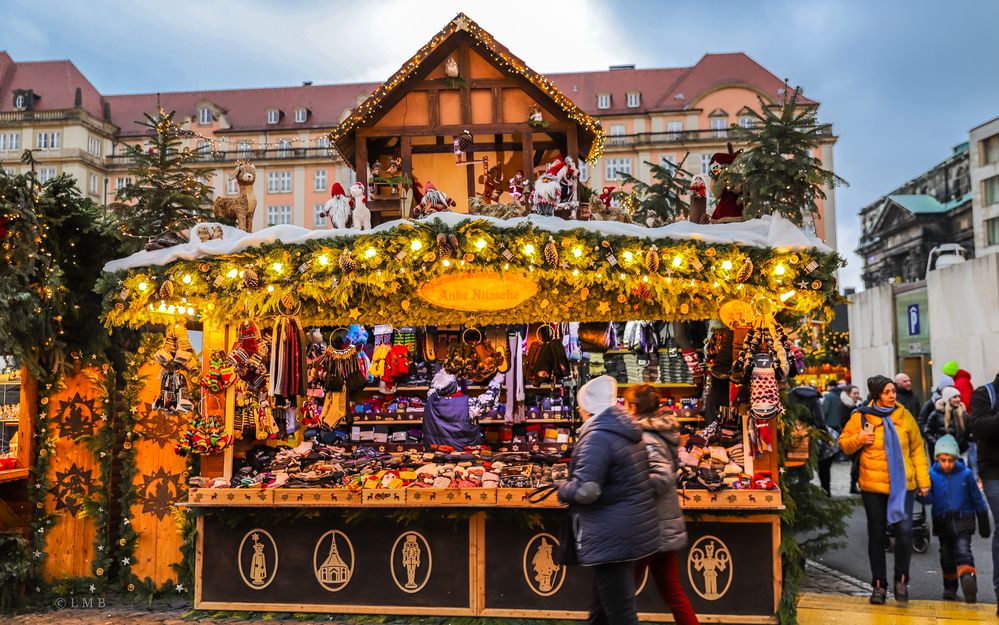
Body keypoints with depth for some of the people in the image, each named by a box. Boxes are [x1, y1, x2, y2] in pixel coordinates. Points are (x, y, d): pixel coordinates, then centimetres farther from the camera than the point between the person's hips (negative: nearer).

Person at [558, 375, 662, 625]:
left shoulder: (597, 437, -20)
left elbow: (585, 490, -29)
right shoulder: (628, 432, 10)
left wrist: (562, 491, -8)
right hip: (633, 532, 10)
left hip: (612, 538, -10)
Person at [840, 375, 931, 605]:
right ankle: (879, 585, 21)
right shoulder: (861, 417, -2)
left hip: (903, 485, 1)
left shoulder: (904, 415, 4)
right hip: (873, 486, 0)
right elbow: (844, 444, 5)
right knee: (877, 536, 8)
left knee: (904, 530, -13)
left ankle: (901, 580, 9)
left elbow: (917, 449, 9)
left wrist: (923, 480, 6)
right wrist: (859, 439, -15)